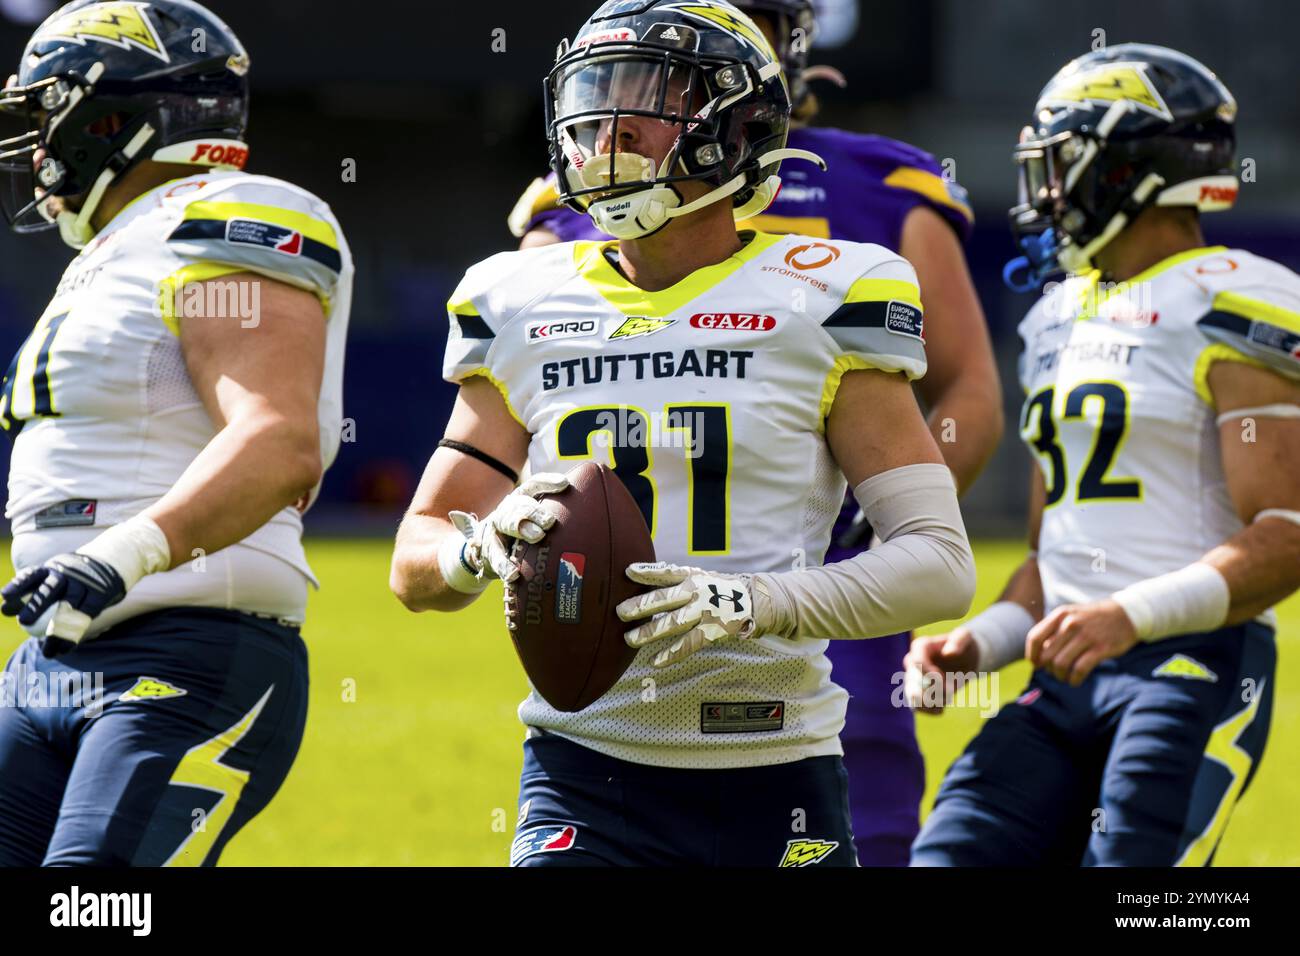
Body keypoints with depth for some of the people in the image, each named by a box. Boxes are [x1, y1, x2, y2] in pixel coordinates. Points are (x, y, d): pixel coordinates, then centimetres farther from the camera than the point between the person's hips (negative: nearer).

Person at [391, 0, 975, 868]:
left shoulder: (821, 307, -2)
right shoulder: (524, 315, 8)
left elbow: (942, 562, -7)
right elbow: (417, 565, 11)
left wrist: (756, 601, -22)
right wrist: (485, 543, -13)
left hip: (773, 779, -1)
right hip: (588, 771, 1)